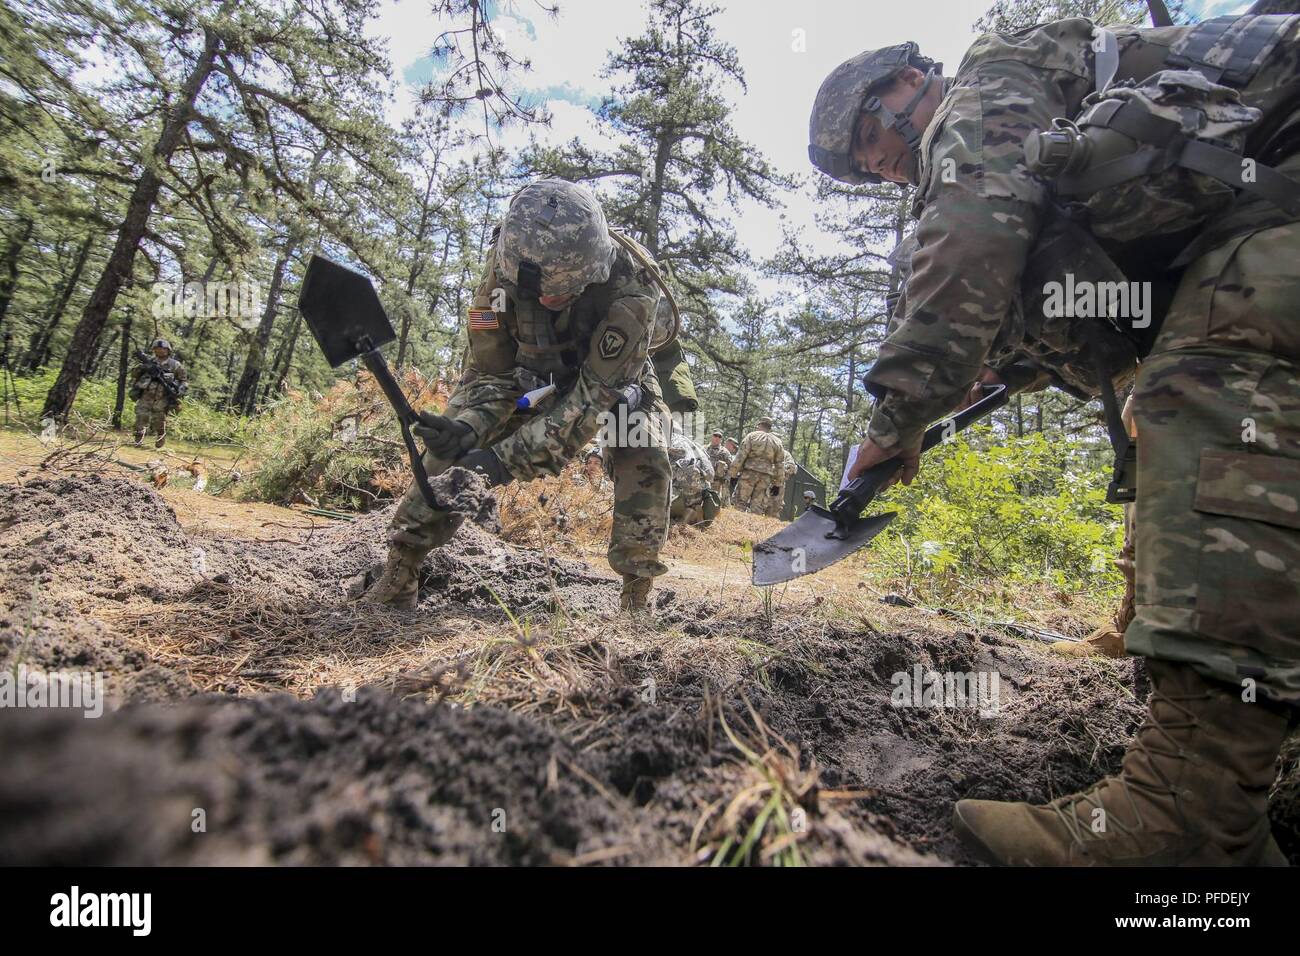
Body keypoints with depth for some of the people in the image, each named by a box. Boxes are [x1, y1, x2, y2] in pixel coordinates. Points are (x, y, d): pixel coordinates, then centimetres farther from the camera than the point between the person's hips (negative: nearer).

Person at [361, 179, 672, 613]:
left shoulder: (631, 287, -40)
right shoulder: (506, 261, -30)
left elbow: (594, 395, -40)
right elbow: (492, 371, -20)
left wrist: (506, 458, -47)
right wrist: (468, 428, -41)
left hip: (612, 377, -1)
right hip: (530, 371, 2)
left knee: (645, 458, -27)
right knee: (452, 444, -14)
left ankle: (636, 596, -12)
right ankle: (397, 580, -5)